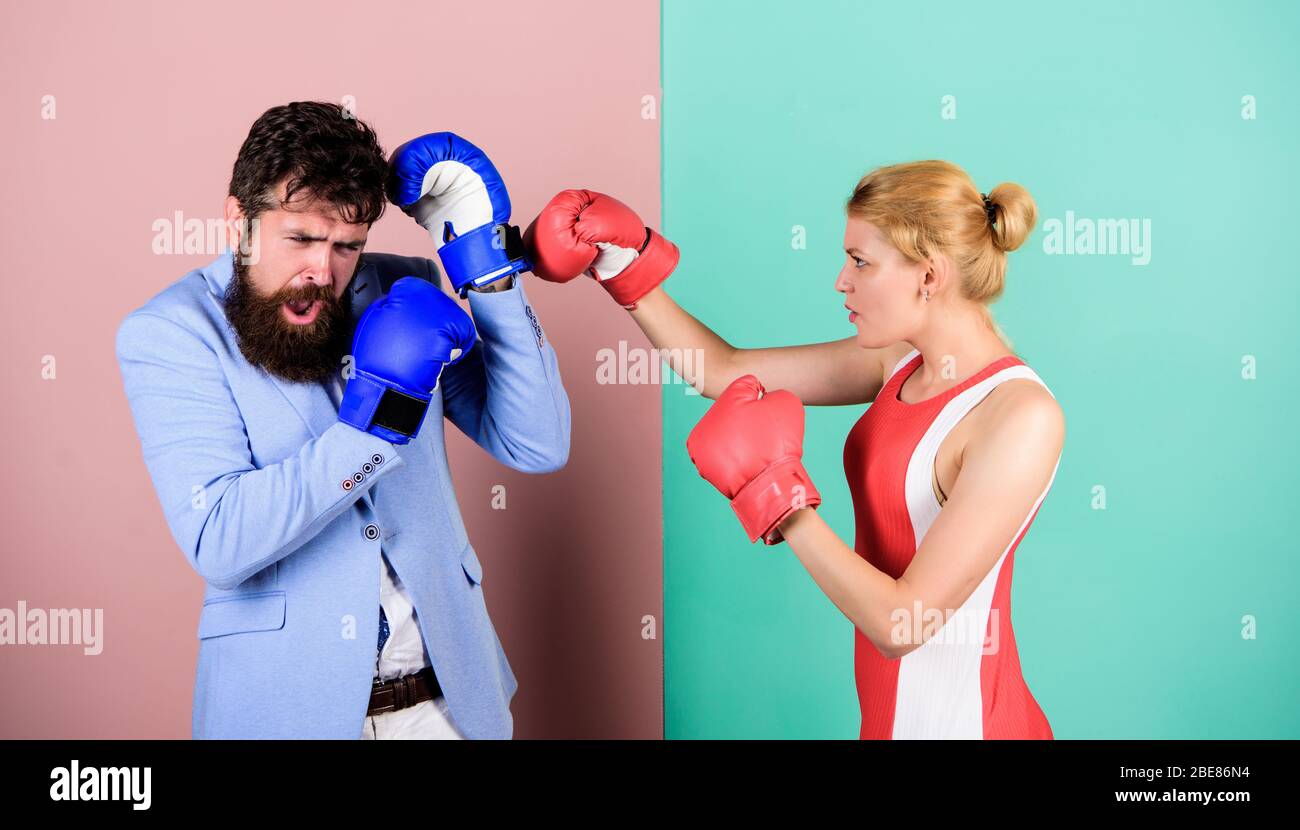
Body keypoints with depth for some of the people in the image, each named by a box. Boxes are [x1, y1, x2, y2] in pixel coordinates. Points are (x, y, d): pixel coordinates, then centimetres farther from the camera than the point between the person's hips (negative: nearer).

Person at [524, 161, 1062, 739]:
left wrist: (772, 488, -21)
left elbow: (903, 622, -26)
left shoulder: (1022, 415, -24)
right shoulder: (901, 361, -1)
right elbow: (721, 371, 4)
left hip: (958, 717, -7)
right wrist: (622, 267, -3)